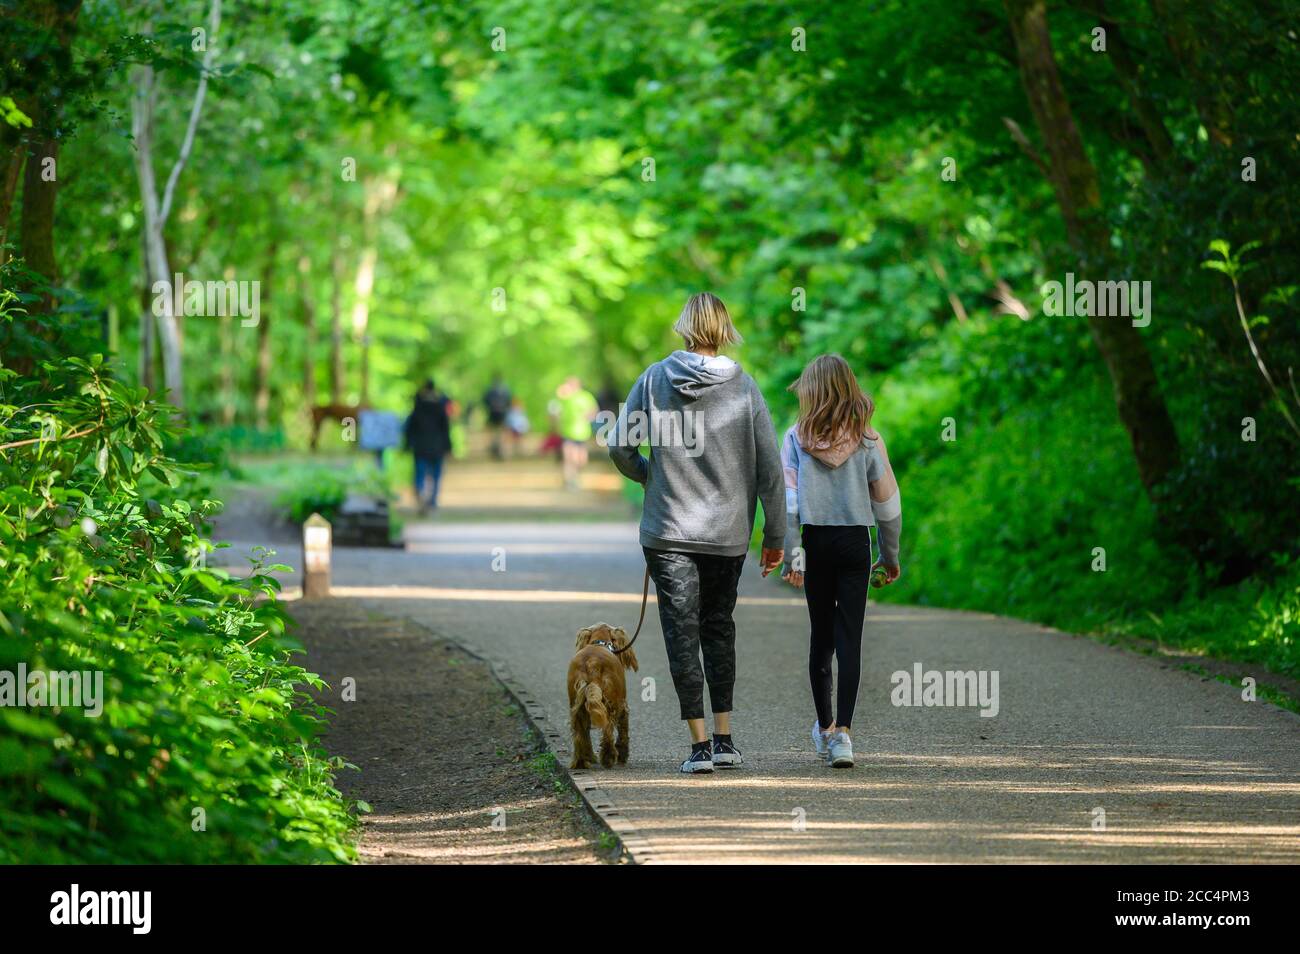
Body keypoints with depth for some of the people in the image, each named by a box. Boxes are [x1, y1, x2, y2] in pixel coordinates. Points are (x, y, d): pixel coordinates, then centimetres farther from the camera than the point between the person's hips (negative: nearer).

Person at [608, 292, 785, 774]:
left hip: (669, 531, -2)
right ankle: (725, 740, 17)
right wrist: (774, 535, 6)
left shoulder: (654, 379, -5)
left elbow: (619, 446, -3)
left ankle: (700, 744, -2)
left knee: (682, 633, 2)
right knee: (718, 627, 17)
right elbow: (770, 468, -3)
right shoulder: (744, 387, -4)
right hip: (728, 531, 2)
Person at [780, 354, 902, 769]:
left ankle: (824, 726, 27)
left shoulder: (796, 439, -4)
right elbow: (887, 505, 2)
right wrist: (890, 556, 13)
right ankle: (842, 732, -12)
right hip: (855, 543, -1)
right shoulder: (867, 440, -2)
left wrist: (789, 557, -4)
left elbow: (787, 503, -8)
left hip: (815, 543, 1)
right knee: (850, 637, -1)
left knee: (821, 634, 14)